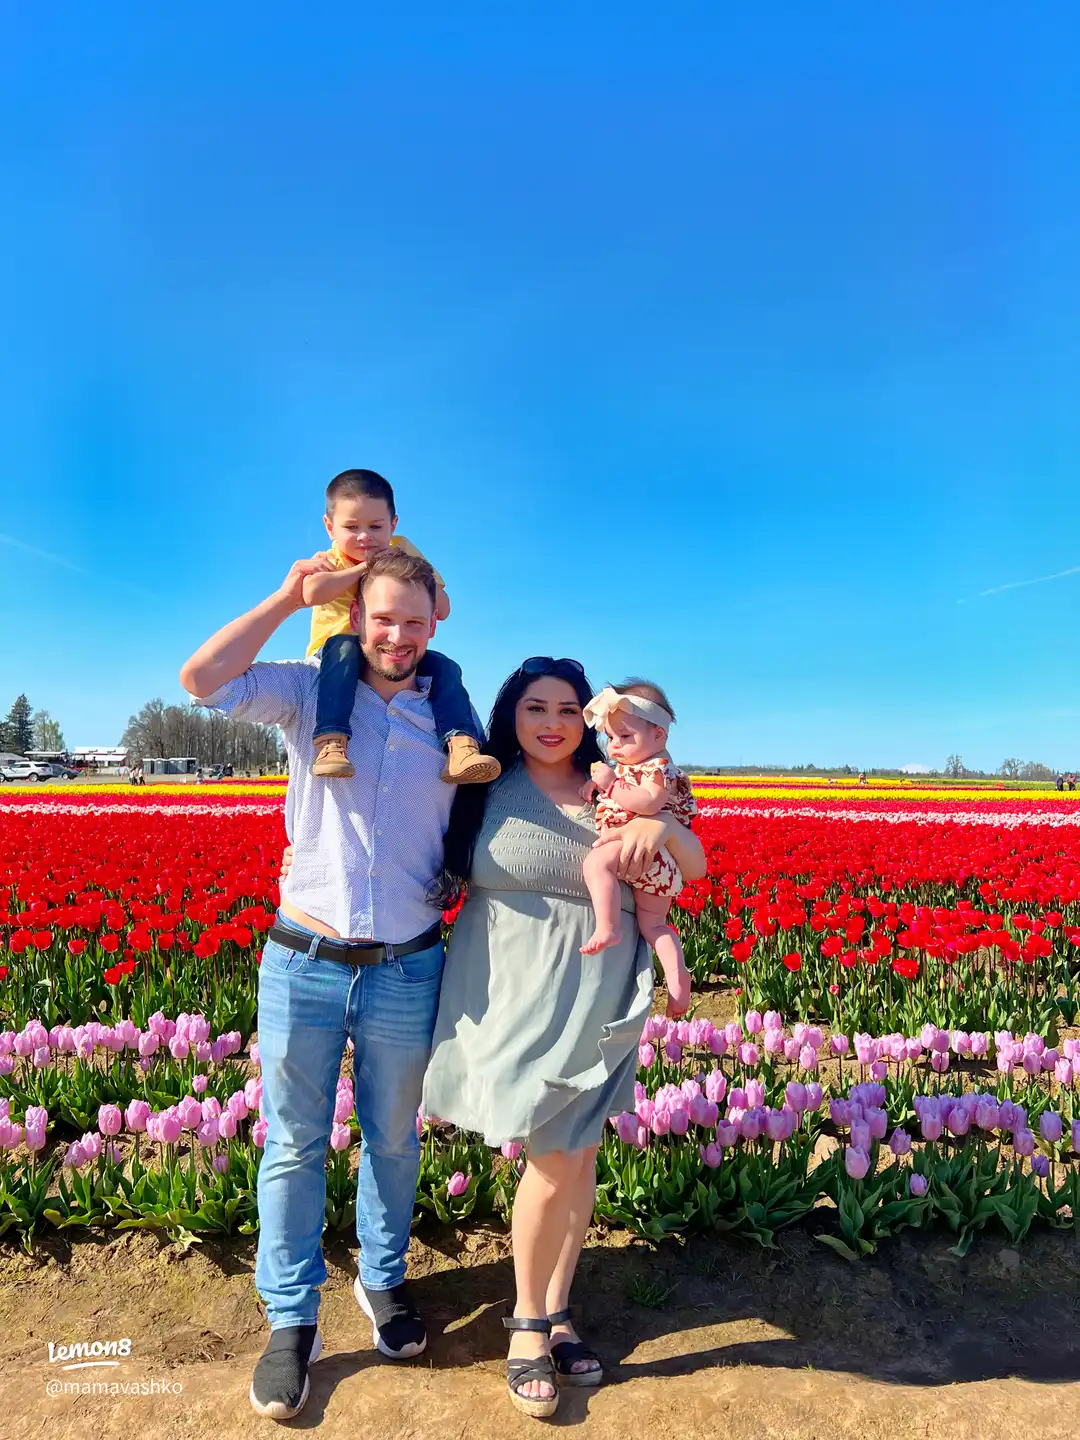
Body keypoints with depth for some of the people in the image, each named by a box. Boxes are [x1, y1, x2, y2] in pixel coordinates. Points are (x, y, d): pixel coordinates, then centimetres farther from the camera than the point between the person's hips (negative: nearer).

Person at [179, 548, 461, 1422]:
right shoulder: (310, 692, -2)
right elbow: (202, 679, -17)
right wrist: (289, 598, -13)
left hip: (407, 973, 2)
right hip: (304, 965, -1)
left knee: (392, 1141, 19)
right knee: (294, 1146, 12)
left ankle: (384, 1281, 43)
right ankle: (291, 1320, 32)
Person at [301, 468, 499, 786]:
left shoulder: (403, 552, 7)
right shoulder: (328, 561, -1)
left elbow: (442, 610, 0)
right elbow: (311, 593, -28)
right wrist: (363, 567, -19)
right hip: (337, 659, -3)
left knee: (444, 667, -18)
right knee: (344, 646, -36)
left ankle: (461, 748, -31)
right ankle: (330, 741, -49)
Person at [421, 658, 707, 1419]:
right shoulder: (483, 791, -4)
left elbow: (696, 867, 0)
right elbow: (441, 875, 2)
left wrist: (660, 825, -20)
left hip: (594, 999, 3)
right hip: (516, 998, -3)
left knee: (580, 1153, 12)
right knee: (554, 1159, 0)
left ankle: (556, 1311, 33)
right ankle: (527, 1321, 25)